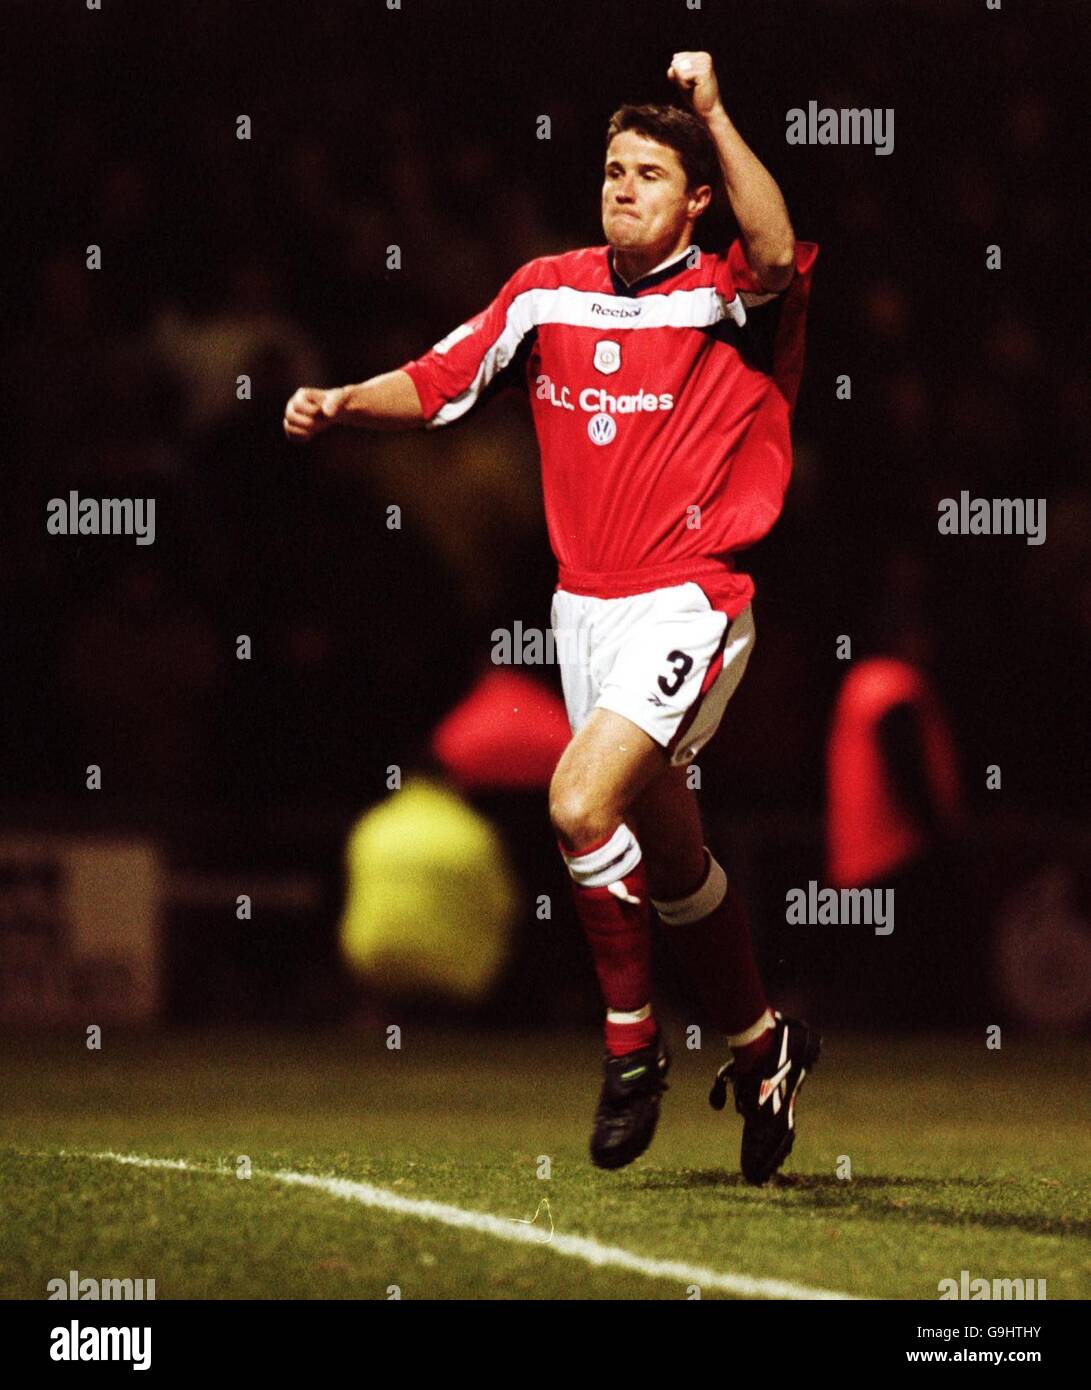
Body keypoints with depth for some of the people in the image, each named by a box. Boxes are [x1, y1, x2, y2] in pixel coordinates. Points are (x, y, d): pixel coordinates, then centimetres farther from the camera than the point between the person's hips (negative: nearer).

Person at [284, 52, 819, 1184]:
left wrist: (712, 111, -36)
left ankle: (632, 1043, -3)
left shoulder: (726, 298, -10)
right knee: (668, 855, 15)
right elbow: (440, 382, 12)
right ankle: (758, 1044, 33)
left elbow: (777, 254, -32)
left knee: (582, 804, -22)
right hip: (584, 607, 6)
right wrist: (343, 402, -6)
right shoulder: (547, 294, 6)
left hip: (687, 603, -6)